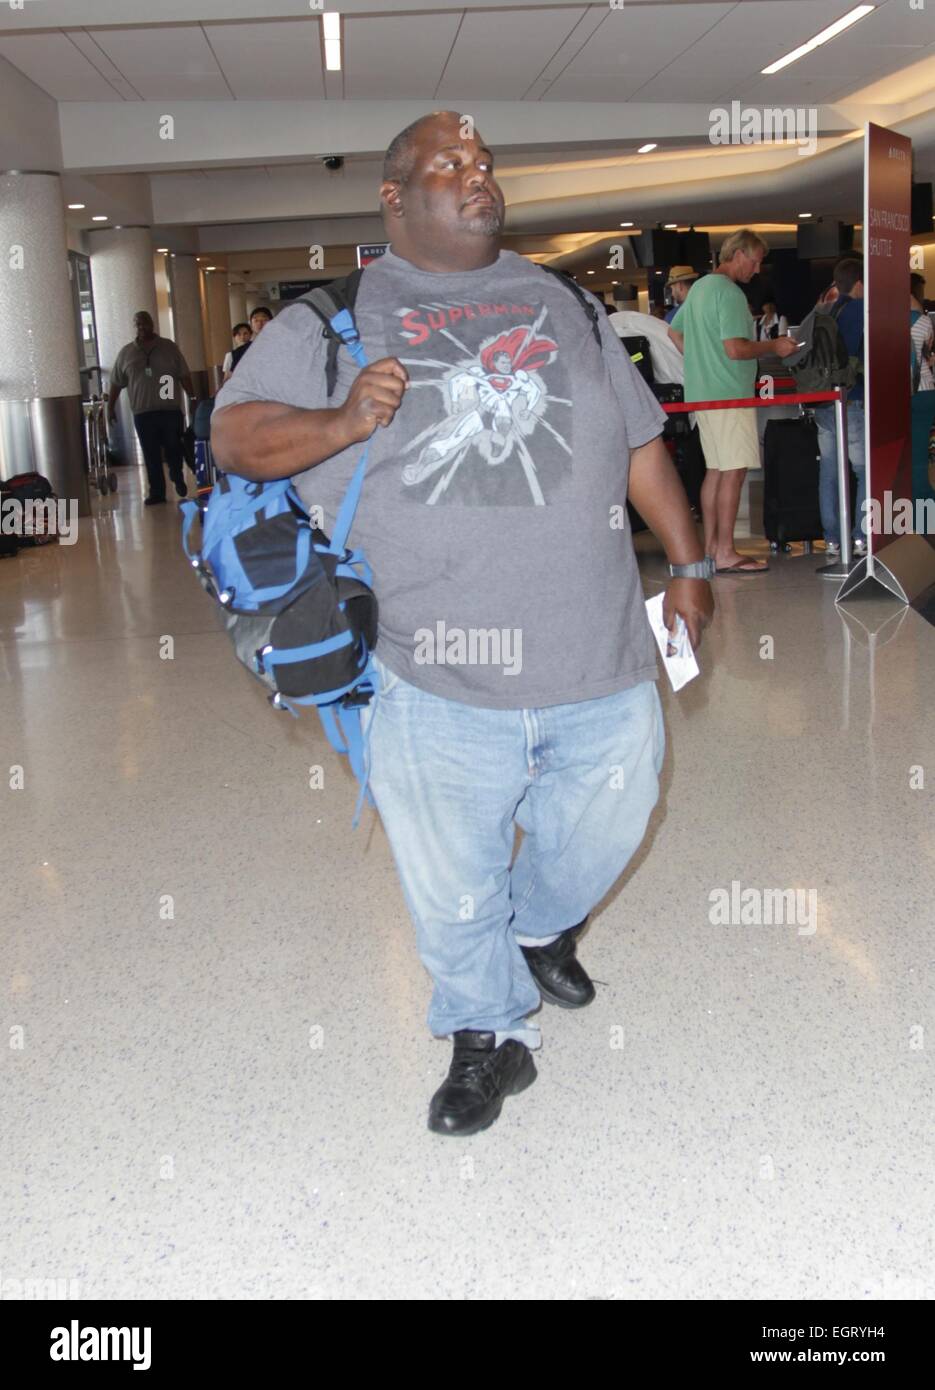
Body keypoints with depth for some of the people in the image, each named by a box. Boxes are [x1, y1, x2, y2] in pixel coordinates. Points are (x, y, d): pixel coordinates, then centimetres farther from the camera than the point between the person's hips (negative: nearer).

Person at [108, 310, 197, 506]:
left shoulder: (168, 347, 6)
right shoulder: (126, 352, 8)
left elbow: (184, 375, 5)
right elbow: (116, 382, 12)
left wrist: (193, 398, -3)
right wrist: (110, 407, 9)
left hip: (171, 410, -1)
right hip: (143, 413, 1)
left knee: (174, 449, 1)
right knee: (151, 455, 0)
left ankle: (178, 478, 28)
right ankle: (157, 493, 5)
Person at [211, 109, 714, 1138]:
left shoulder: (565, 305, 14)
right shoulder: (333, 319, 3)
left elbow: (641, 443, 19)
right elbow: (234, 436, -1)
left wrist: (689, 565, 17)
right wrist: (343, 423, -19)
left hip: (601, 663, 4)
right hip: (440, 678, -3)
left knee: (606, 822, 17)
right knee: (451, 881, 6)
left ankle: (545, 925, 50)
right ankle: (489, 1035, 31)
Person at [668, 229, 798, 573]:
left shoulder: (699, 287, 17)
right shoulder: (729, 292, -14)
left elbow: (675, 332, 27)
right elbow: (735, 348, -21)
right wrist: (773, 346, -8)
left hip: (701, 393, 10)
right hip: (728, 394, -10)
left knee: (716, 468, 12)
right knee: (733, 470, -9)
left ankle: (710, 545, 15)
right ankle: (726, 553, -9)